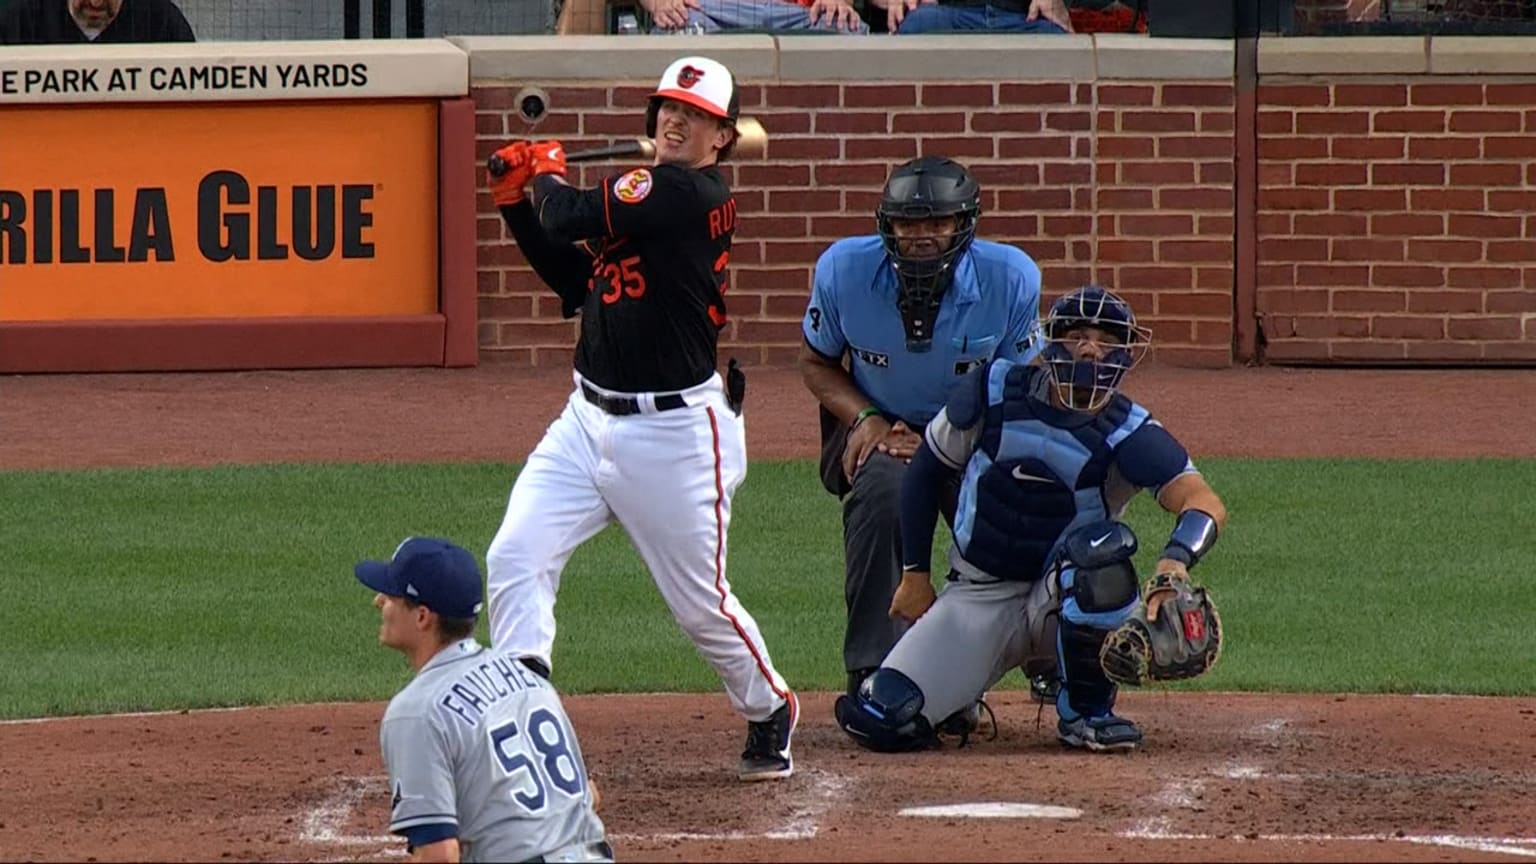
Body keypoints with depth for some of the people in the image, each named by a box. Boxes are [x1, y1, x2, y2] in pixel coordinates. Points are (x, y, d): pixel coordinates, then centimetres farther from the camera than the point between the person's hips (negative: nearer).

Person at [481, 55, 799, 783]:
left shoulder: (691, 194, -17)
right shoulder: (648, 194, 10)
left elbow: (572, 218, -22)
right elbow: (573, 282, 17)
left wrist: (546, 176, 0)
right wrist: (518, 202, 10)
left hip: (674, 434, -8)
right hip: (589, 421, 8)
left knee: (701, 605, 6)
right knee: (515, 558, -8)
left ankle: (770, 710, 32)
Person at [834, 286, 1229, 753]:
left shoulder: (1127, 434, -12)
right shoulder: (993, 391, -6)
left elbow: (1204, 503, -26)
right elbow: (926, 469, 7)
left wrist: (1176, 559, -48)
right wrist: (915, 574, 6)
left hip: (1066, 601, -1)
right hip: (978, 599, 1)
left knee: (1104, 543, -36)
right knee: (883, 719, -17)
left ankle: (1086, 711, -17)